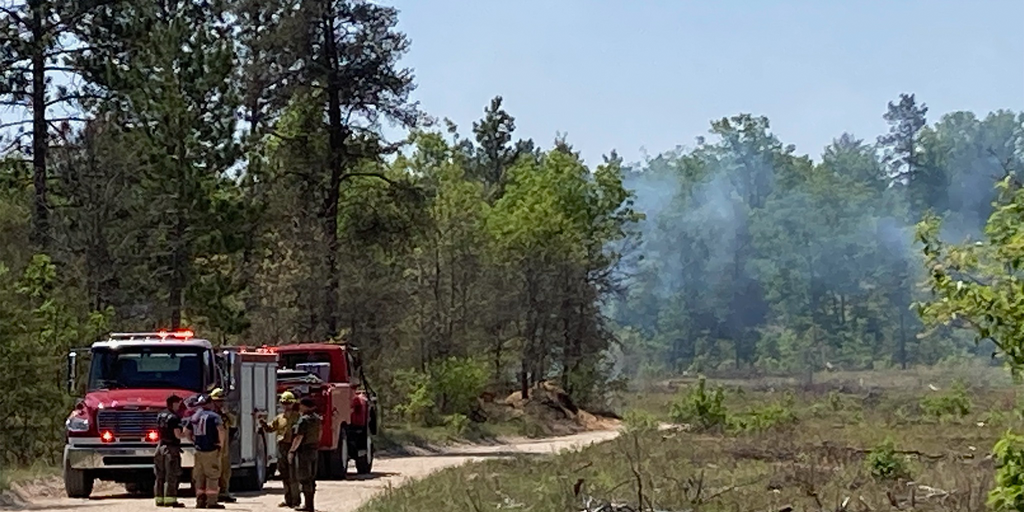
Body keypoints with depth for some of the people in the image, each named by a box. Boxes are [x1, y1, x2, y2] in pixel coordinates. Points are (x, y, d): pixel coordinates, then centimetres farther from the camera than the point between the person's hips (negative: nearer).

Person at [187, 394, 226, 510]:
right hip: (211, 450, -6)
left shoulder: (194, 417, 12)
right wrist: (221, 441, -11)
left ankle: (200, 501, 14)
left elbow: (189, 433, 19)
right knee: (212, 476, -1)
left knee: (199, 477, 12)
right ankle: (211, 501, -3)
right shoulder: (213, 416, -10)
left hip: (199, 451, 6)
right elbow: (221, 430, -24)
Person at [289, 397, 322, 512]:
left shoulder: (303, 420, -18)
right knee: (311, 478, 15)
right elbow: (319, 435, 15)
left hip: (304, 450, -9)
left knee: (304, 478, -4)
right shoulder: (316, 418, 8)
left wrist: (292, 451, -14)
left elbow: (299, 438, -19)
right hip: (314, 450, 9)